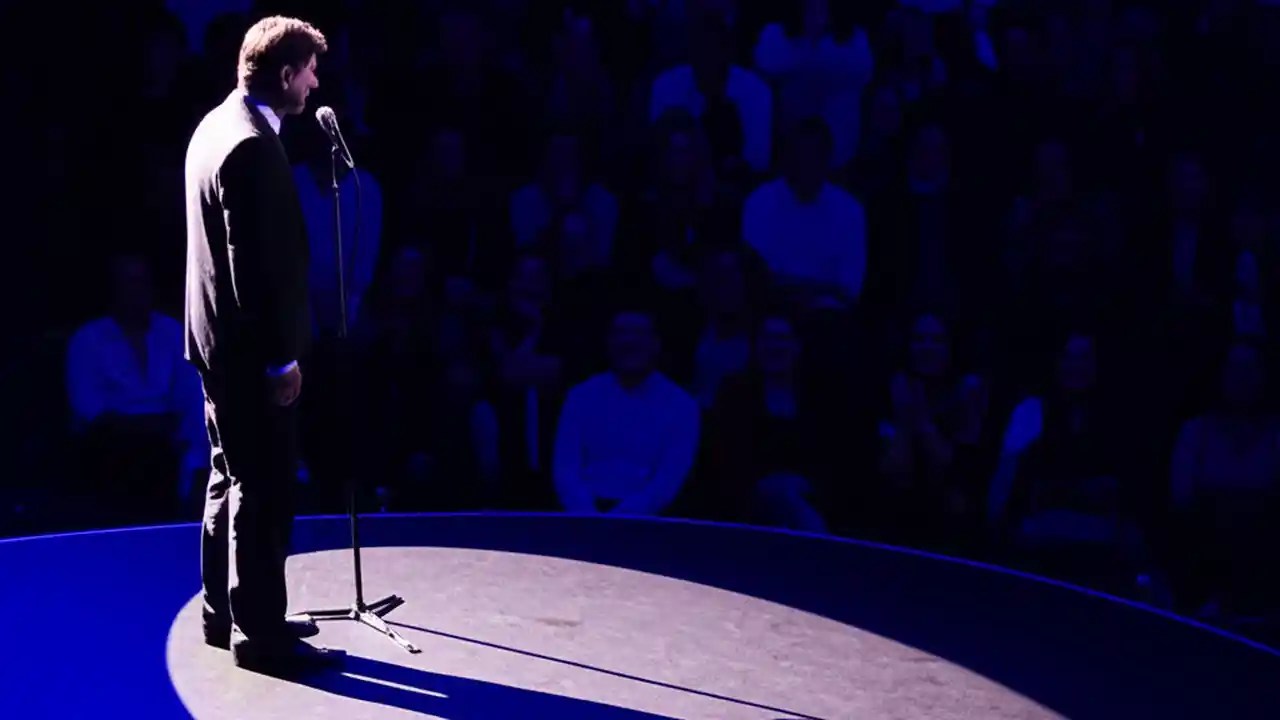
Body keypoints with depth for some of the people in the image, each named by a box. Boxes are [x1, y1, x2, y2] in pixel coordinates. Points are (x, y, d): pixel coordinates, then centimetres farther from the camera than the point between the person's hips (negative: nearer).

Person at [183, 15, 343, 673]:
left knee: (232, 479, 17)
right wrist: (282, 357, -19)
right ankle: (259, 633, 4)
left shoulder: (215, 125, 10)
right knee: (263, 489, -3)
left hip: (217, 336, 10)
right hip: (250, 347, -10)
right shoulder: (253, 147, -22)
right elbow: (258, 263, -23)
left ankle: (226, 613, 27)